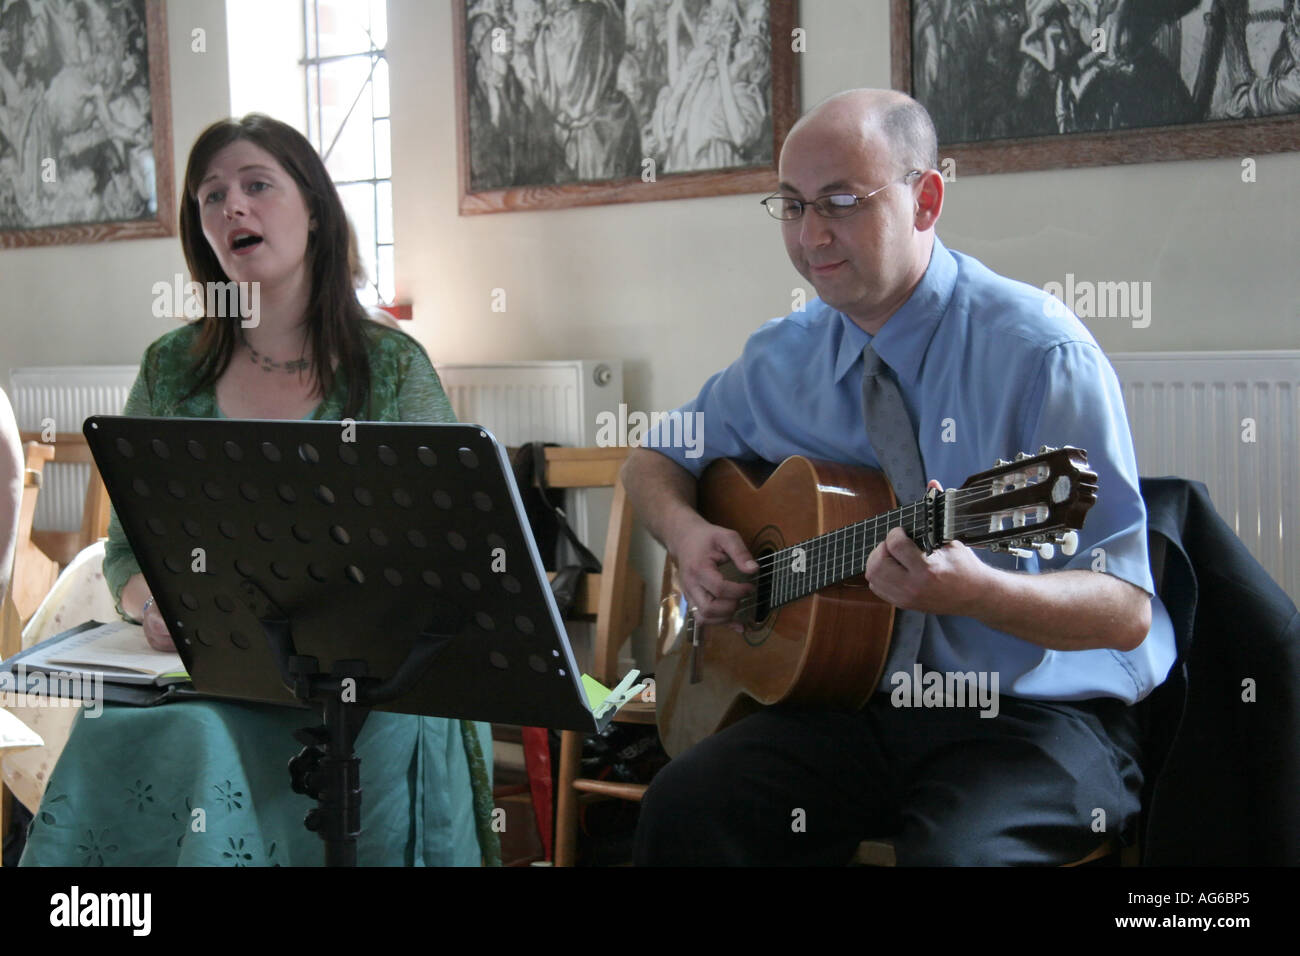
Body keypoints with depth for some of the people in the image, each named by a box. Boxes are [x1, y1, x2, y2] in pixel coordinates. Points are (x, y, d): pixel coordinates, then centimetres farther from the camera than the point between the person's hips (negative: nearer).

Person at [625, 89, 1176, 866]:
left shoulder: (1038, 352, -12)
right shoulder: (783, 357, 7)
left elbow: (1127, 611, -14)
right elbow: (655, 462, 23)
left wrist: (973, 590, -34)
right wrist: (687, 532, -1)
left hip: (1034, 711, -4)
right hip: (853, 702, 5)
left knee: (952, 852, -35)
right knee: (684, 808, -22)